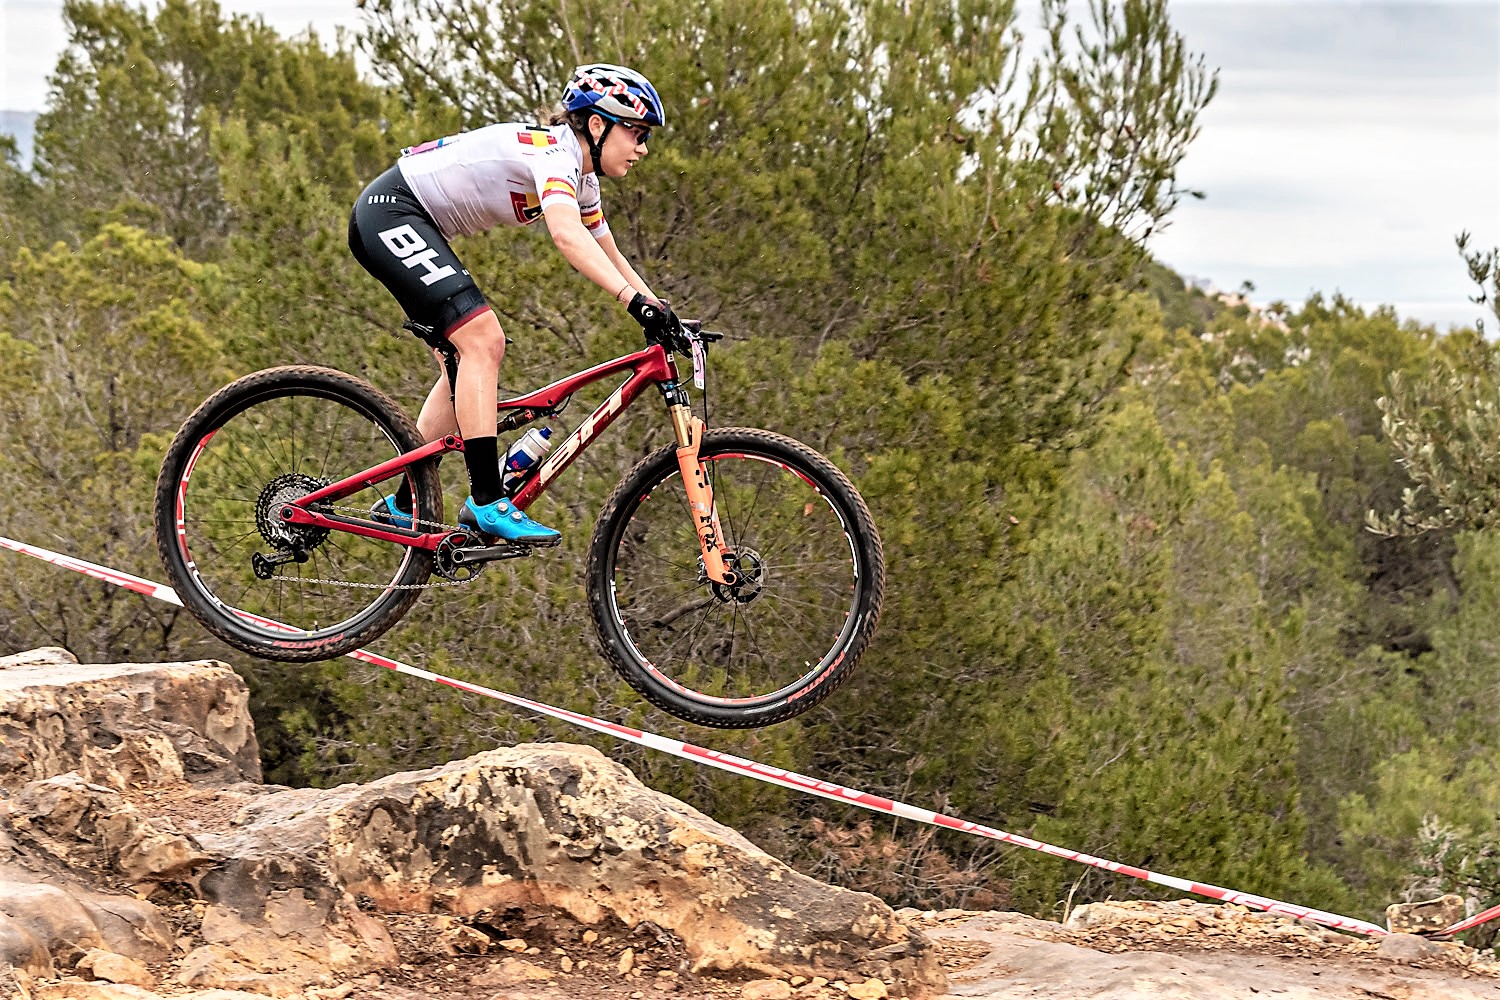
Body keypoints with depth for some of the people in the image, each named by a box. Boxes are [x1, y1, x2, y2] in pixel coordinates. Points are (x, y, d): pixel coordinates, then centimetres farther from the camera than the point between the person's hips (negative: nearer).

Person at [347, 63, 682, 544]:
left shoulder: (581, 177, 10)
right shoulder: (553, 149, -20)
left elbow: (609, 256, 20)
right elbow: (566, 235, -37)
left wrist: (660, 312, 8)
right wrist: (636, 301, -44)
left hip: (415, 227, 11)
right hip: (390, 211, -11)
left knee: (469, 357, 9)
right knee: (481, 340, -21)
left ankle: (403, 506, 15)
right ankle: (487, 503, -23)